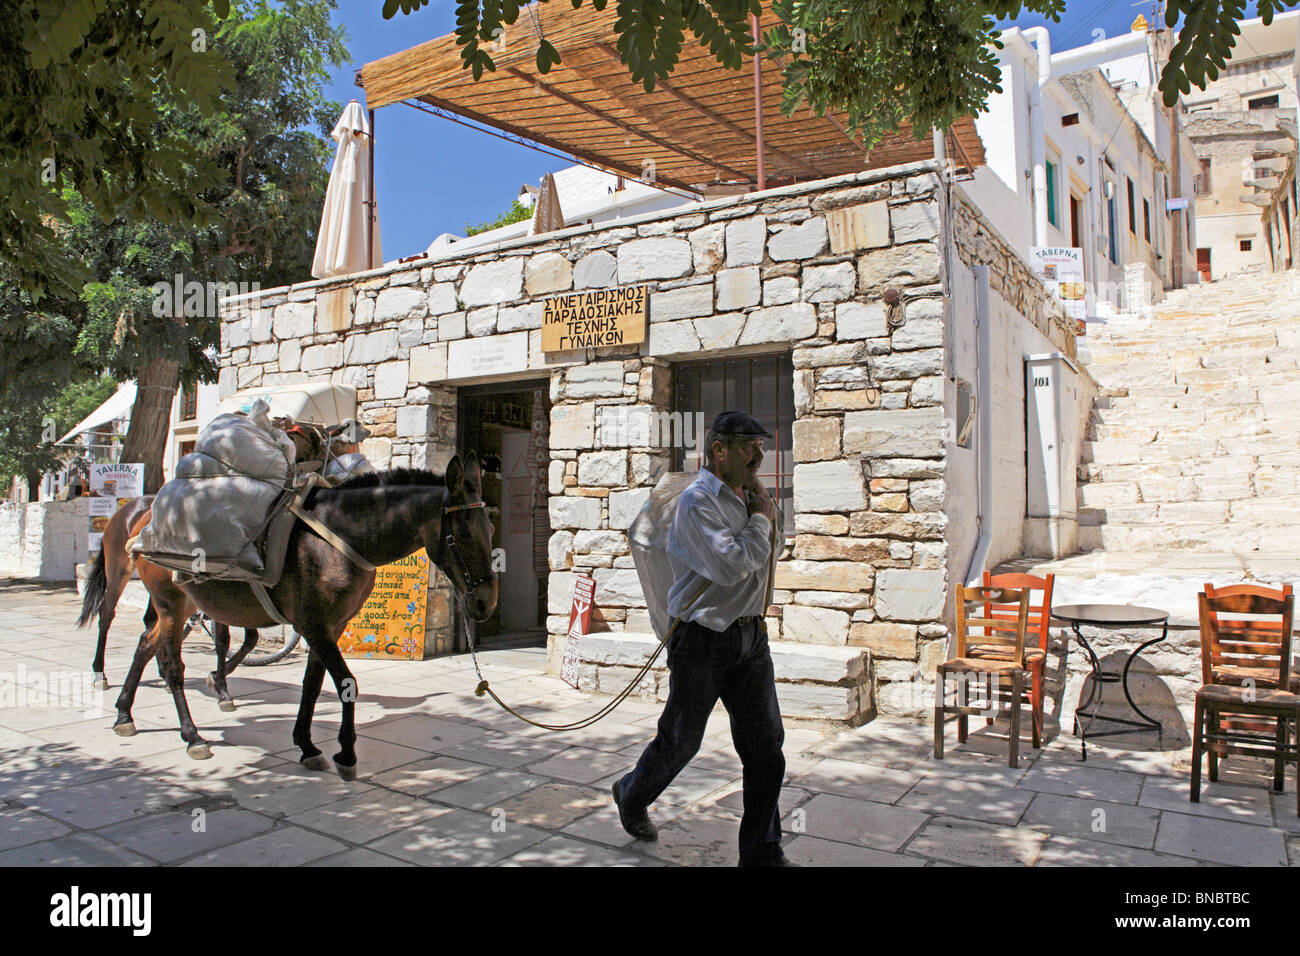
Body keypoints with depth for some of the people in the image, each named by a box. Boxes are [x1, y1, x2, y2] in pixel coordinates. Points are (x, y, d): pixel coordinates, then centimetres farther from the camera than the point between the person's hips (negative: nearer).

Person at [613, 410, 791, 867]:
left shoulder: (748, 496, 11)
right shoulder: (698, 501, -15)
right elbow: (732, 566, -25)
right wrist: (761, 519, -14)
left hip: (751, 636, 7)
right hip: (704, 637, -7)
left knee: (766, 742, 4)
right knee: (680, 740, 10)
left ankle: (762, 851, 16)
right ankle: (631, 795, 40)